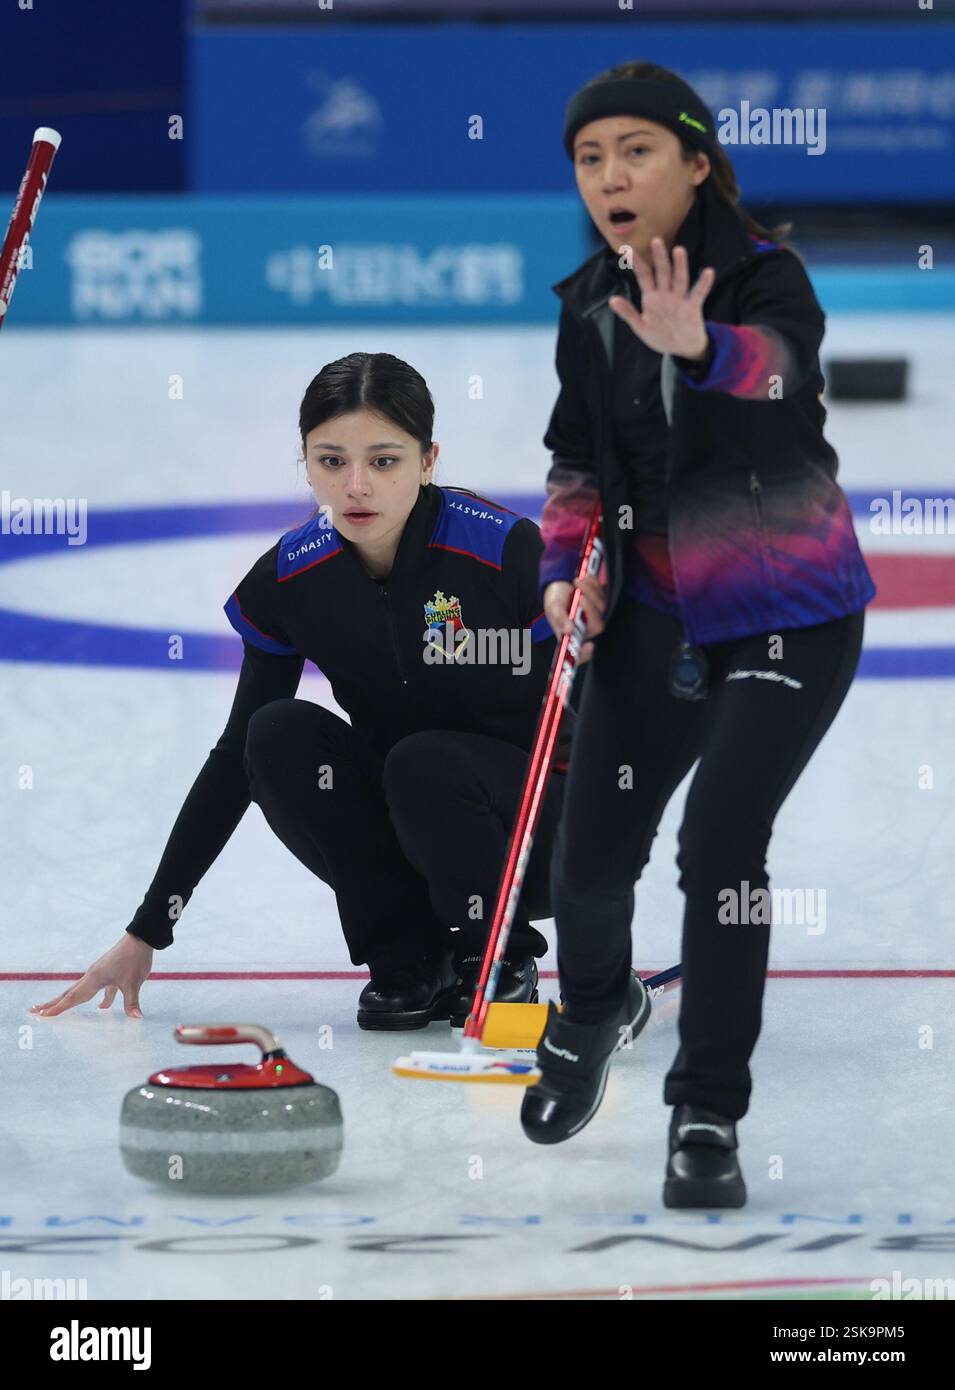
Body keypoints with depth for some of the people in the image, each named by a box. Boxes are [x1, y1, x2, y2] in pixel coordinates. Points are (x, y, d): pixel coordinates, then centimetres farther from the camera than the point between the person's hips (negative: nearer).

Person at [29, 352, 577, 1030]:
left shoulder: (509, 553, -23)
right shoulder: (290, 581, -10)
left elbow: (580, 721, -14)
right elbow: (237, 756, -1)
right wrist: (146, 932, -2)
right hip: (404, 819, 4)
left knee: (423, 763, -33)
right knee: (280, 737, -21)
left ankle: (502, 959, -7)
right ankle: (409, 957, -6)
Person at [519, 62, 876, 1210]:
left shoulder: (764, 275, -18)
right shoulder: (591, 305, 0)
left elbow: (783, 363, -41)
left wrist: (701, 349, -63)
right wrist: (566, 565, -6)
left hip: (789, 616, -5)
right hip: (658, 612, 5)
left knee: (719, 844, -17)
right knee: (589, 851, 2)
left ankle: (707, 1115, -3)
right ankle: (591, 1012, 36)